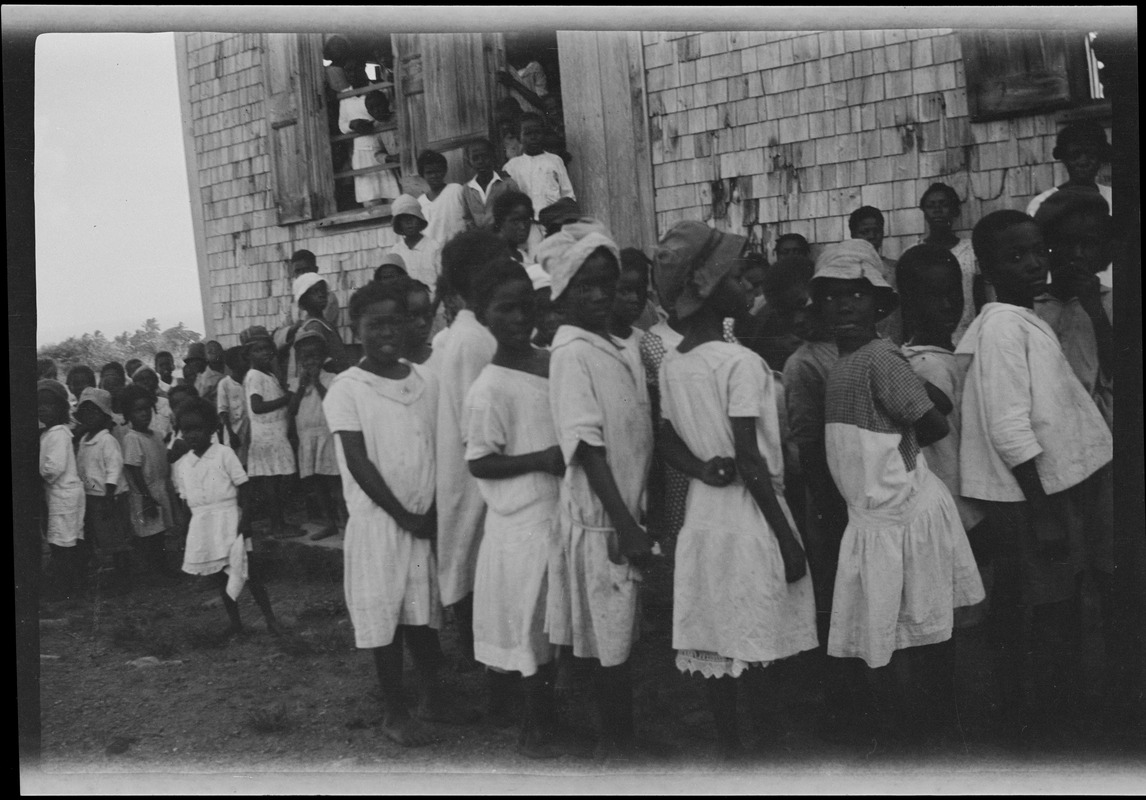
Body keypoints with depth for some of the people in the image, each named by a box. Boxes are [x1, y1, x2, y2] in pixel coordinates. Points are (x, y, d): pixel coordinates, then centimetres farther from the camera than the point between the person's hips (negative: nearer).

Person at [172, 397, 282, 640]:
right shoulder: (181, 465, 6)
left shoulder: (224, 454, -8)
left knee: (247, 570, -5)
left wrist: (245, 520, -16)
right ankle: (234, 621, 21)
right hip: (202, 526, 5)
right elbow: (185, 500, 12)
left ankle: (270, 618, 3)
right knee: (220, 575, 10)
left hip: (229, 519, -4)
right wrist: (184, 536, 11)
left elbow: (244, 488, -9)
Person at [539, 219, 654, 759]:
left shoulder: (620, 349, 10)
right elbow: (588, 449, -18)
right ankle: (617, 743, 13)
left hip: (626, 514, 7)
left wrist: (637, 521, 11)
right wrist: (626, 527, -19)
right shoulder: (572, 352, -14)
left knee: (619, 639, 16)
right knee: (611, 645, 2)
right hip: (601, 520, -7)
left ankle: (622, 738, 26)